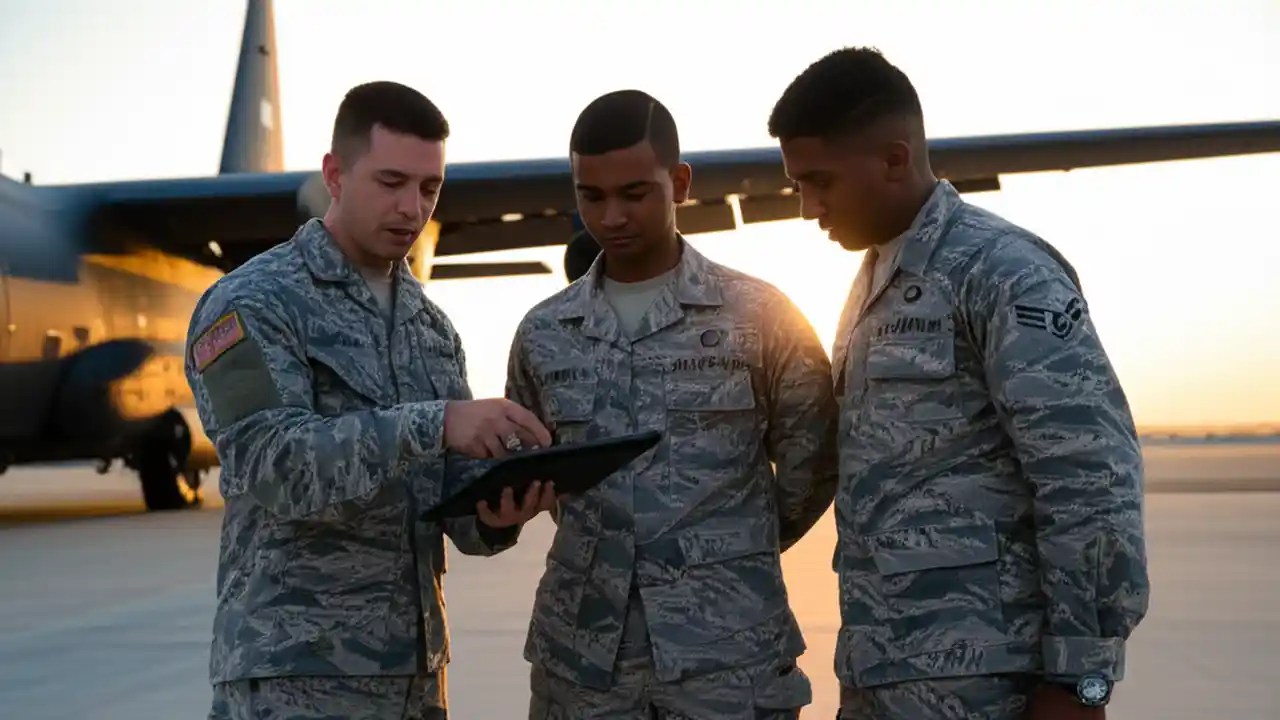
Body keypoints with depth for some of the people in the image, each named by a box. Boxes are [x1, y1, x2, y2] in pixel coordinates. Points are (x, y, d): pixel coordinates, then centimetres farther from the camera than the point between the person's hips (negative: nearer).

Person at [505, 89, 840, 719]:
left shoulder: (758, 314, -2)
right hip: (581, 652, 2)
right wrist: (603, 547, 7)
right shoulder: (543, 333, 6)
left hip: (728, 650, -2)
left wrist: (732, 552, 7)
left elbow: (811, 464, 5)